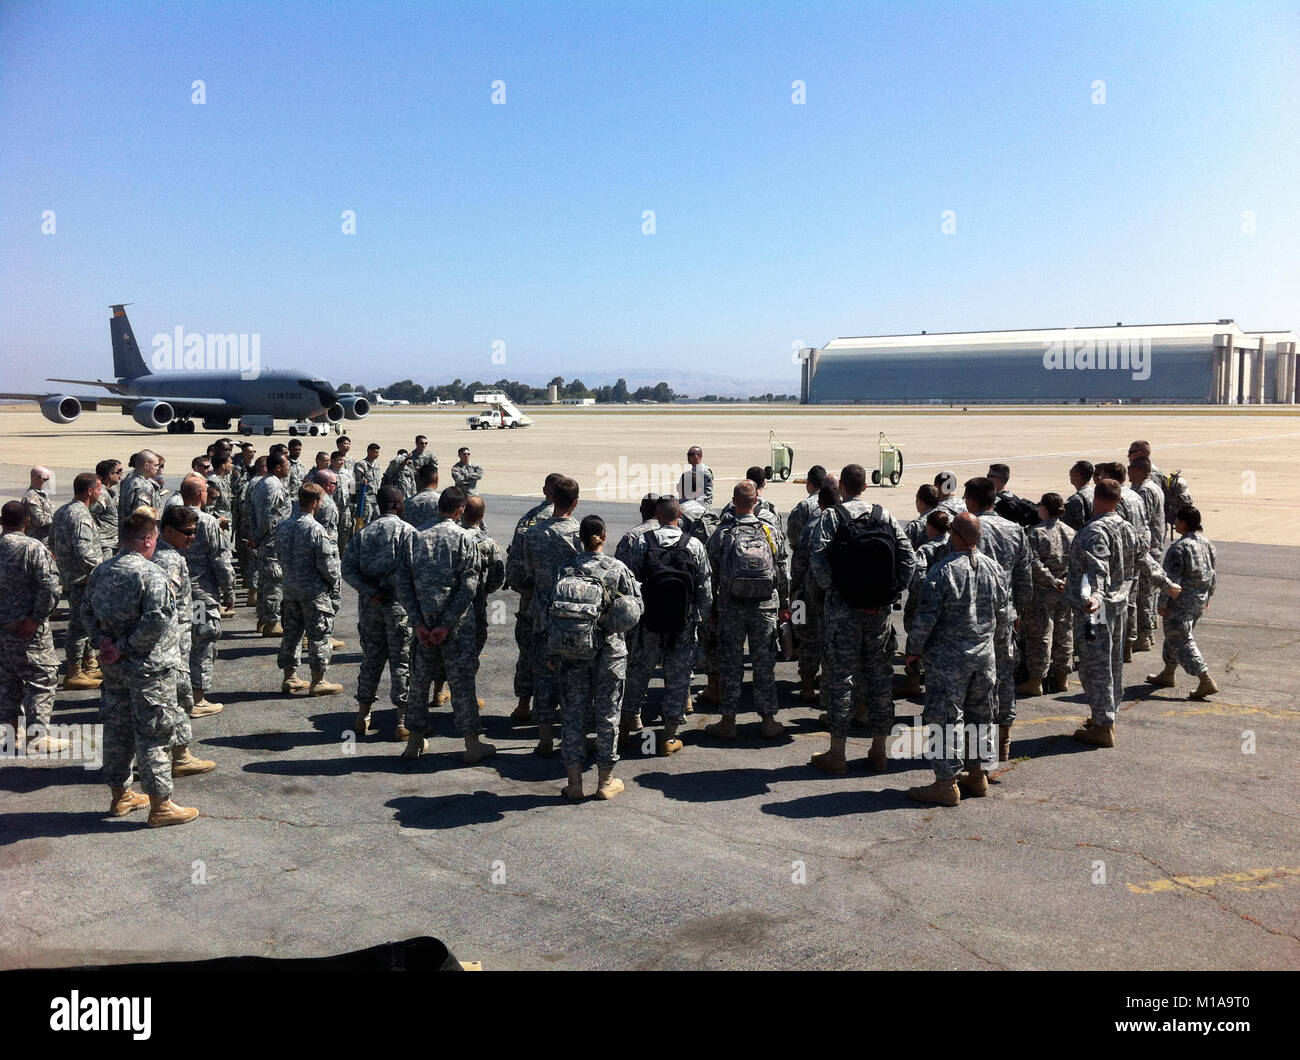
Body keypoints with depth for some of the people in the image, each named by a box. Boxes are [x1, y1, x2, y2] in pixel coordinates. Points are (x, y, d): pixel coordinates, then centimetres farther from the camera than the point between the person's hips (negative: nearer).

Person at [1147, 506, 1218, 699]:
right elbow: (1212, 574, 15)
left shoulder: (1179, 547, -20)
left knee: (1181, 640, -4)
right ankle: (1167, 674, 32)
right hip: (1200, 600, 9)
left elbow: (1172, 579, -20)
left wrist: (1163, 604, -14)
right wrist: (1207, 597, 25)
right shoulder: (1207, 543, 6)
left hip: (1181, 602, -9)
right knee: (1174, 636, 21)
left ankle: (1206, 681, -10)